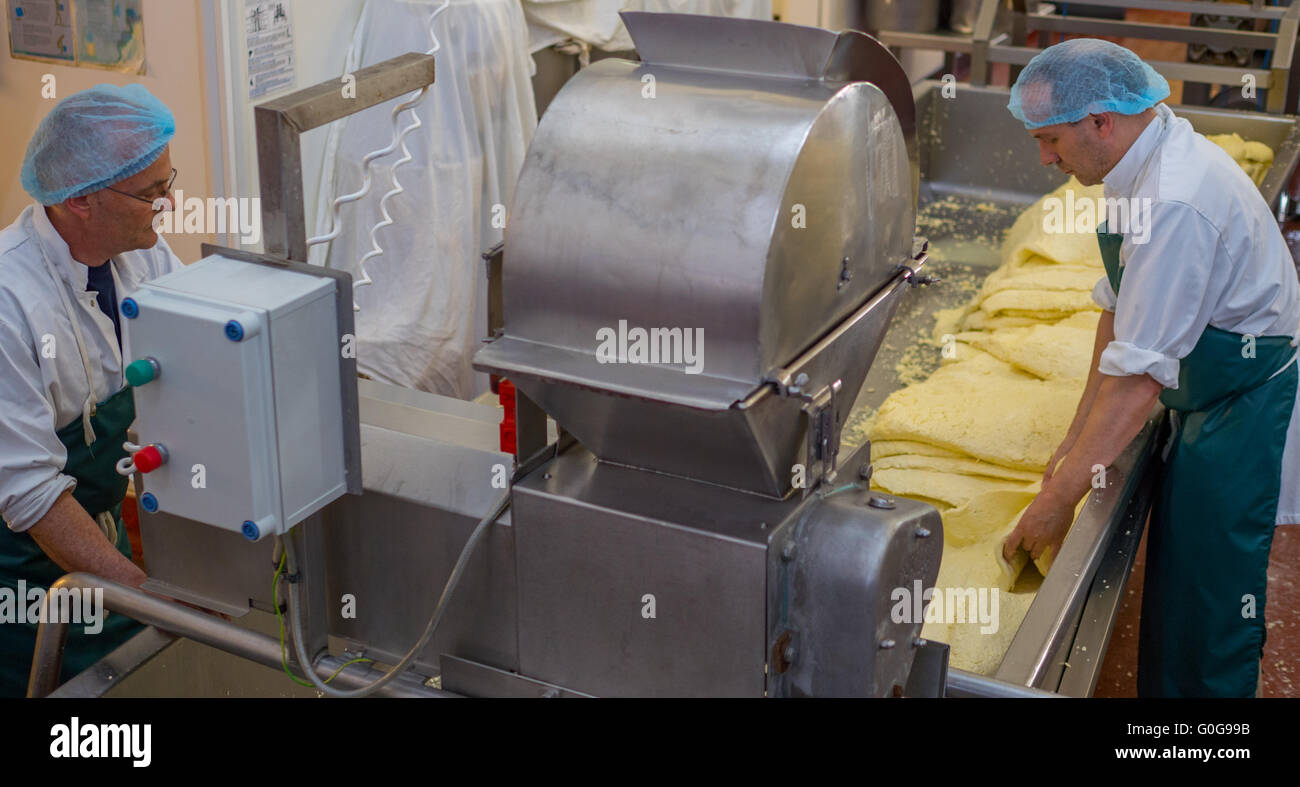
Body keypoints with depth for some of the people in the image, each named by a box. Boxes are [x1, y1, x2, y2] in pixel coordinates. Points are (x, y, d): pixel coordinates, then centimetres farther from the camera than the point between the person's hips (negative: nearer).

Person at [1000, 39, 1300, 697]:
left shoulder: (1175, 203, -30)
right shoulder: (1147, 161, 3)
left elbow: (1139, 374, -29)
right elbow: (1120, 306, 10)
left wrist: (1062, 497, -21)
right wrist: (1078, 439, 10)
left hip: (1246, 413, -10)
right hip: (1208, 397, 10)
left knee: (1206, 621, -2)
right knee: (1173, 588, 18)